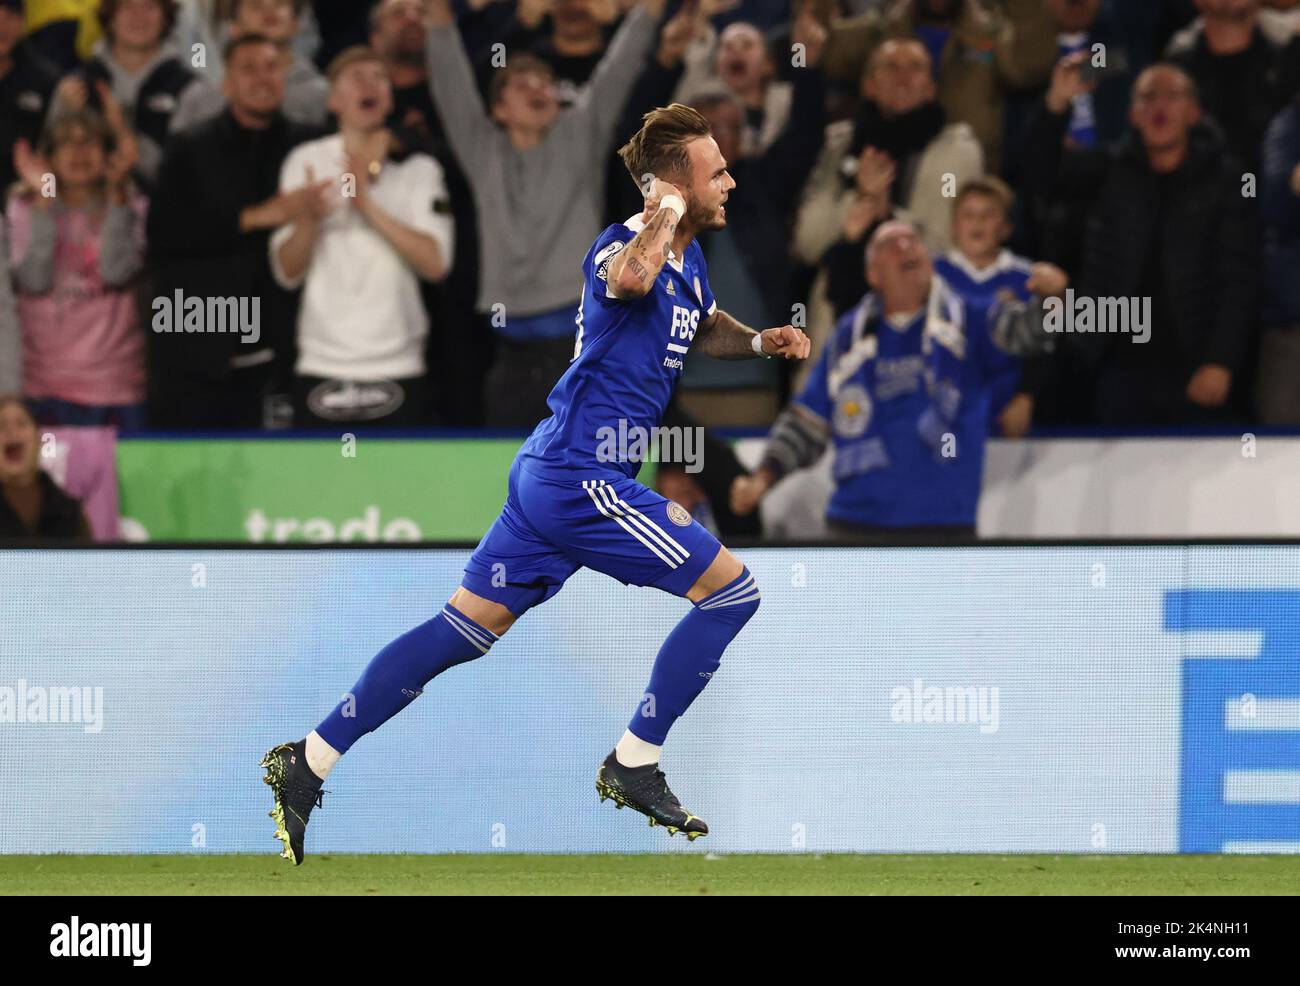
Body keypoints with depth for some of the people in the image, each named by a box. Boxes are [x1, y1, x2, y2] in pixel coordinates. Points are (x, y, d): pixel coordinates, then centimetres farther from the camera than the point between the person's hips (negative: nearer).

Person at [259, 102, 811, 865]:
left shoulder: (688, 259, 13)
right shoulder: (623, 246, -16)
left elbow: (704, 327, 36)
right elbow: (630, 277, -43)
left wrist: (760, 340, 15)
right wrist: (665, 213, -24)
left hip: (551, 477, 9)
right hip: (584, 480, -9)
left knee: (466, 630, 10)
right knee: (732, 590, -5)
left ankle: (309, 762, 9)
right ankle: (634, 766, 1)